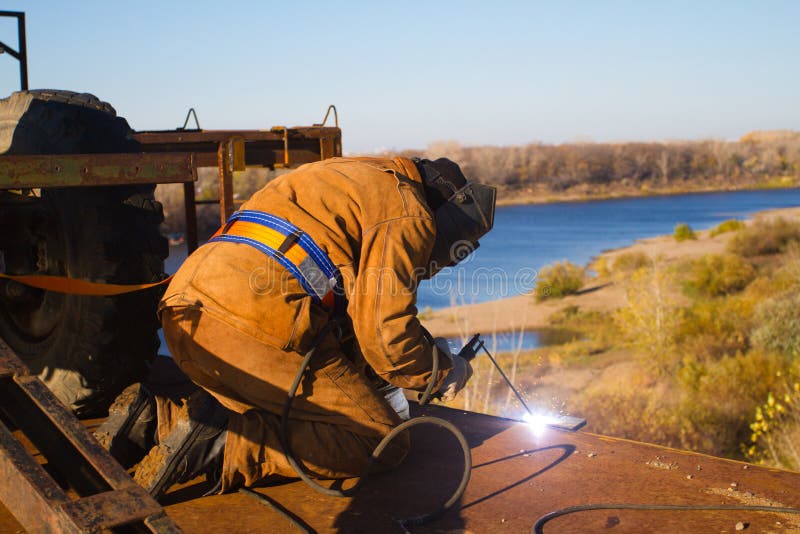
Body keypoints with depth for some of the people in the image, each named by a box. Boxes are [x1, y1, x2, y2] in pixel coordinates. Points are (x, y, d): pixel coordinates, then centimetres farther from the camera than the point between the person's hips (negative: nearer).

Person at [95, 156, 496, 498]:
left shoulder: (364, 179, 31)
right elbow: (386, 334, -7)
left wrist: (381, 387, 31)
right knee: (383, 442, -2)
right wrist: (444, 371, 13)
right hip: (251, 327, -9)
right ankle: (223, 444, -16)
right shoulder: (409, 213, 2)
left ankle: (154, 417, 8)